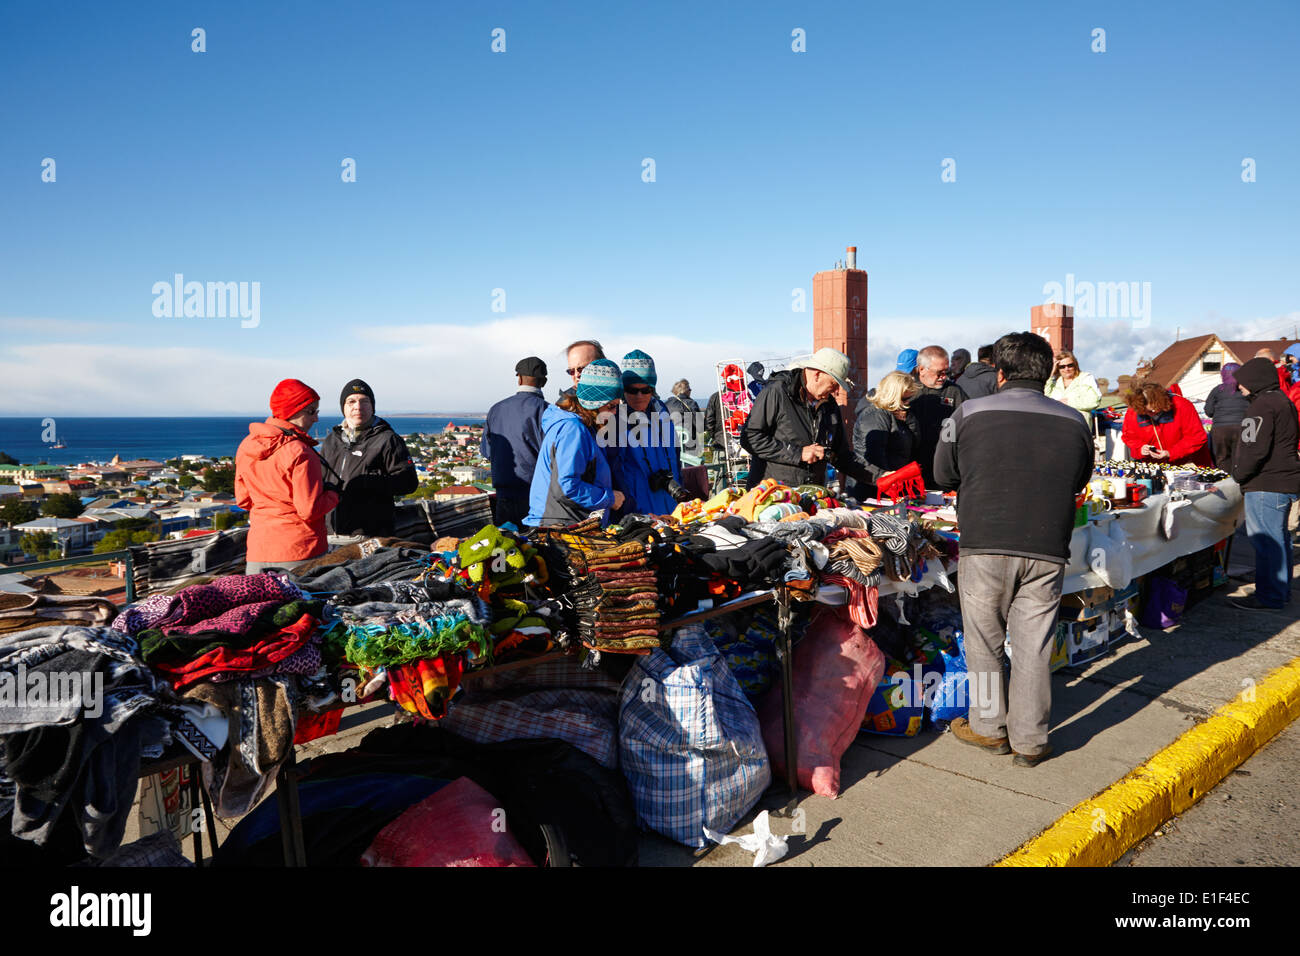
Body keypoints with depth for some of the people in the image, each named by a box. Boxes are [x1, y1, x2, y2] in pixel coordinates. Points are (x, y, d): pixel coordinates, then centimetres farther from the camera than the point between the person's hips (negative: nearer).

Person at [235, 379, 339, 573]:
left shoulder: (246, 446, 6)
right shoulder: (300, 453, -17)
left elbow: (243, 500, 14)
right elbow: (310, 510, -17)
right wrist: (334, 494, -1)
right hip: (299, 552, -7)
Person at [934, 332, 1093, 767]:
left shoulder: (969, 413, -3)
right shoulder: (1074, 423, 4)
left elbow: (943, 475, 7)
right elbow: (1078, 484, 16)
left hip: (984, 547, -2)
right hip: (1047, 551, 2)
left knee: (984, 641, 13)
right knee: (1033, 646, 10)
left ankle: (989, 727, 24)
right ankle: (1030, 740, 19)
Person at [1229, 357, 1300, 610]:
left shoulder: (1262, 405, -15)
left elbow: (1255, 448, -24)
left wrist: (1239, 475, -9)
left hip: (1266, 485, -11)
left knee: (1266, 540, -6)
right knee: (1279, 536, 18)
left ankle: (1269, 597, -1)